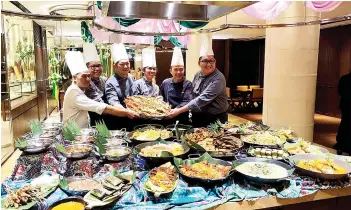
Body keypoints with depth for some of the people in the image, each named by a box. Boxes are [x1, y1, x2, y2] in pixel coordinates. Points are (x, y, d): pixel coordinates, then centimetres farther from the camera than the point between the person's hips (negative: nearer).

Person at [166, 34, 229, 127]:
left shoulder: (218, 78, -20)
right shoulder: (197, 75, 3)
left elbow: (203, 99, -28)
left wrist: (179, 111, -30)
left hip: (215, 119, -6)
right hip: (198, 118, 6)